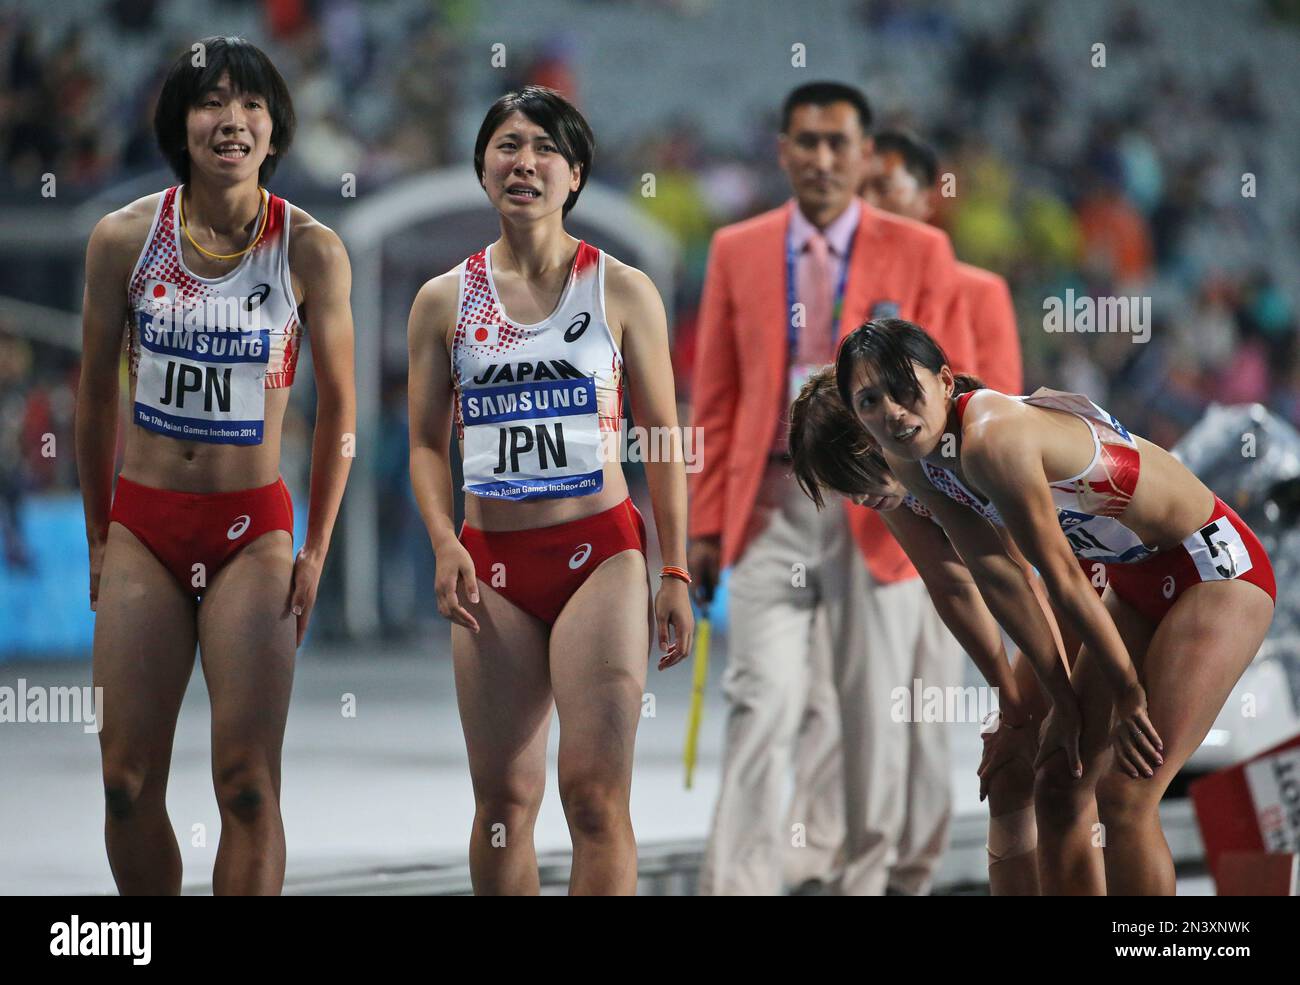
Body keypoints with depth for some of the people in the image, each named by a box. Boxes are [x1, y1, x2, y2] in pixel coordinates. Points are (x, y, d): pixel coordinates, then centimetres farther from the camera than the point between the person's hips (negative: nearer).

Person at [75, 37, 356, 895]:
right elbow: (97, 396, 9)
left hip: (253, 532, -2)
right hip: (143, 525, 2)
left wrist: (317, 552, 2)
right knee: (128, 782, 1)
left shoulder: (311, 251, -6)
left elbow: (338, 404, 4)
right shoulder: (124, 238, -2)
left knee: (247, 784, -7)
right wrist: (98, 537, 11)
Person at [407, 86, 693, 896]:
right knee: (503, 799, 5)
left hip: (601, 555, -2)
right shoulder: (445, 301, 8)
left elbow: (664, 439, 5)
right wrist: (445, 544, -7)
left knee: (595, 794, -10)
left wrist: (675, 574, 0)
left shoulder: (622, 292, 3)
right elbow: (427, 442, 10)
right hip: (492, 565, 2)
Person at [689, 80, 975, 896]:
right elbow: (715, 398, 10)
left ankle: (864, 872, 22)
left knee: (872, 707, 7)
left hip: (877, 512, -1)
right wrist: (708, 522, 5)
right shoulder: (738, 252, 8)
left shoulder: (919, 254, 2)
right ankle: (739, 884, -10)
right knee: (764, 702, -9)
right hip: (772, 507, 1)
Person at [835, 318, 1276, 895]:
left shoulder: (992, 440, -31)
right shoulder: (912, 460, -5)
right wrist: (1062, 699, 2)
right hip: (1136, 581, 9)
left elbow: (1064, 579, -24)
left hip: (1215, 567, -9)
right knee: (1059, 789, 6)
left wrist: (1129, 694, -16)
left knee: (1123, 797, -15)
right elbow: (995, 574, 2)